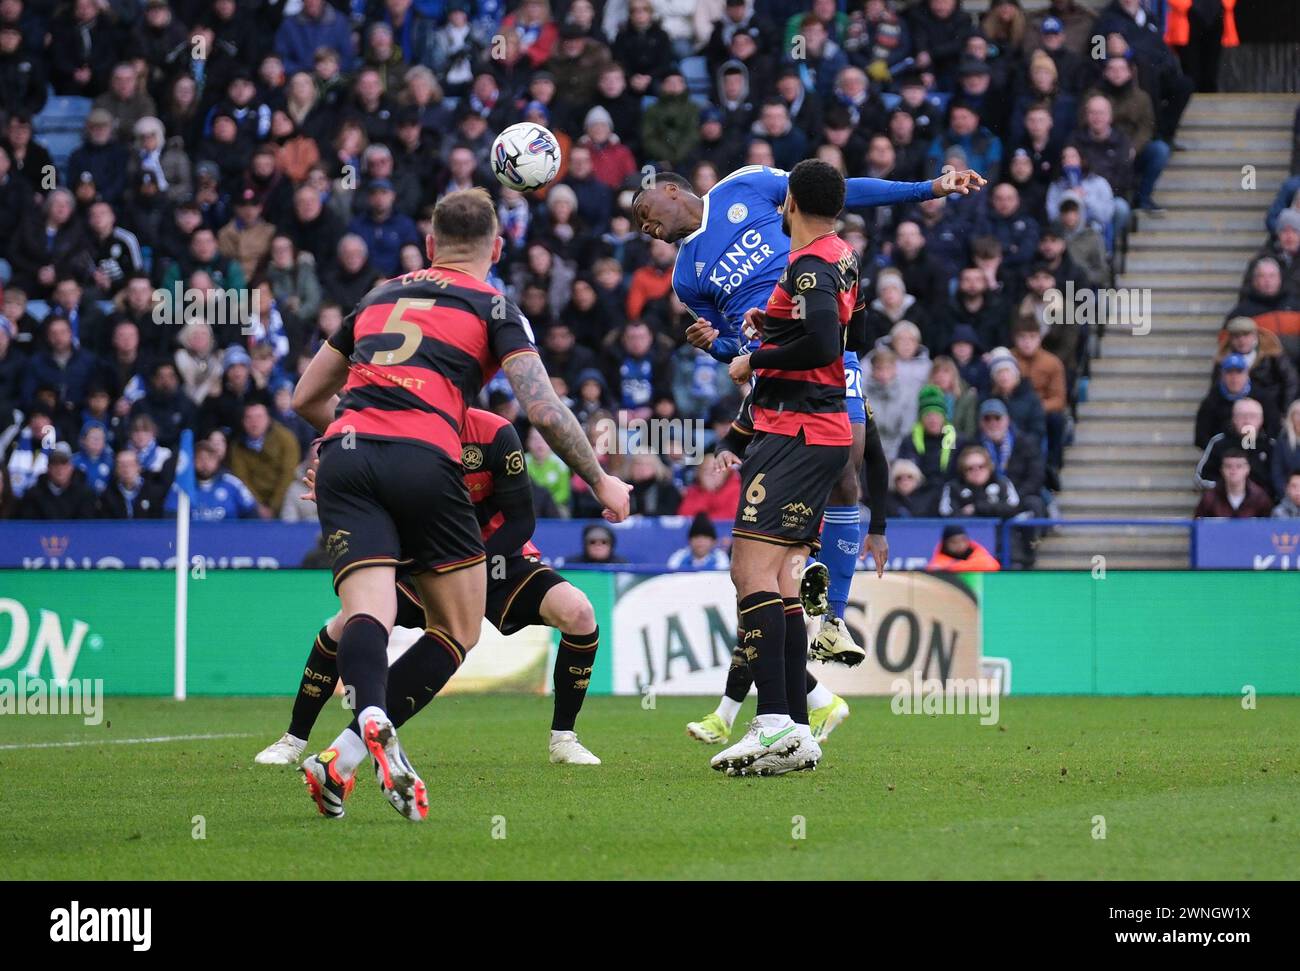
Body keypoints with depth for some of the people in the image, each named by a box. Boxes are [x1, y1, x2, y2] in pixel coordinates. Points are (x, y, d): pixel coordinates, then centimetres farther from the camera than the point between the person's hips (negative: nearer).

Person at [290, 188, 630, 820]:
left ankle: (372, 721, -45)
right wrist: (599, 481, 14)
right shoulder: (491, 306, 13)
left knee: (368, 614, -11)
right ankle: (346, 758, -11)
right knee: (458, 631, 9)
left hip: (344, 456, 4)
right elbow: (543, 410, 1)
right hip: (423, 461, -4)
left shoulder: (379, 297, 27)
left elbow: (307, 397, 33)